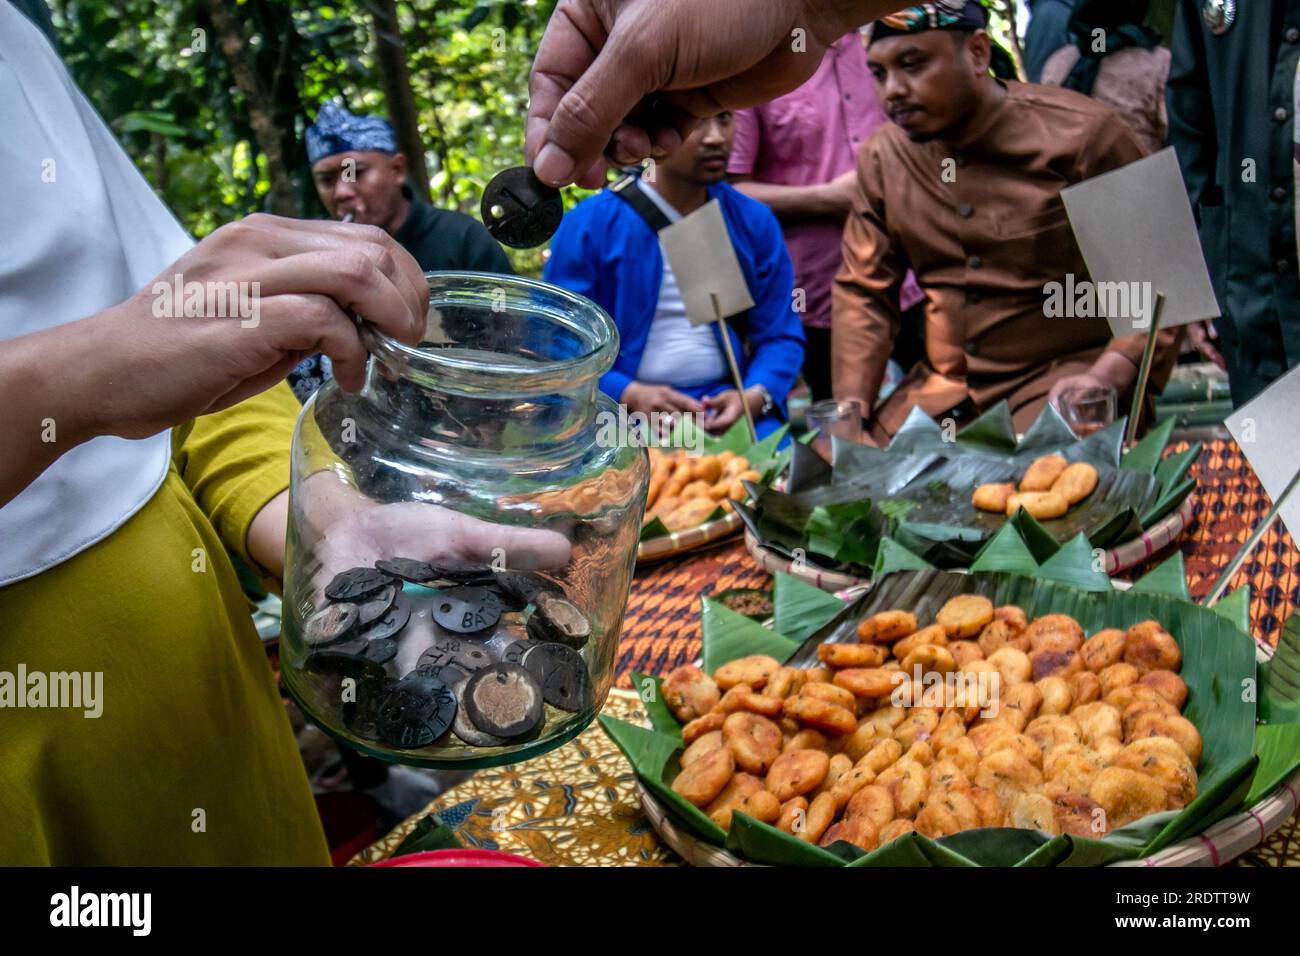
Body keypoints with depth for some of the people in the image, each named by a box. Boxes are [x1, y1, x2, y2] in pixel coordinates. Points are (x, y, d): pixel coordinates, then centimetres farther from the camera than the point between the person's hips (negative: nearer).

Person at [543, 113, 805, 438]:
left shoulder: (755, 221, 8)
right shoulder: (589, 225, -2)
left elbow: (781, 335, 10)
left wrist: (754, 397, -11)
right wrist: (630, 395, -18)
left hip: (726, 404, 3)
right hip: (624, 410, -3)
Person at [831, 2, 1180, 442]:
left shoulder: (1082, 135, -10)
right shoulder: (881, 158, 4)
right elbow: (862, 292, 8)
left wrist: (1107, 378, -24)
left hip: (1068, 373, -4)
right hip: (942, 387, 5)